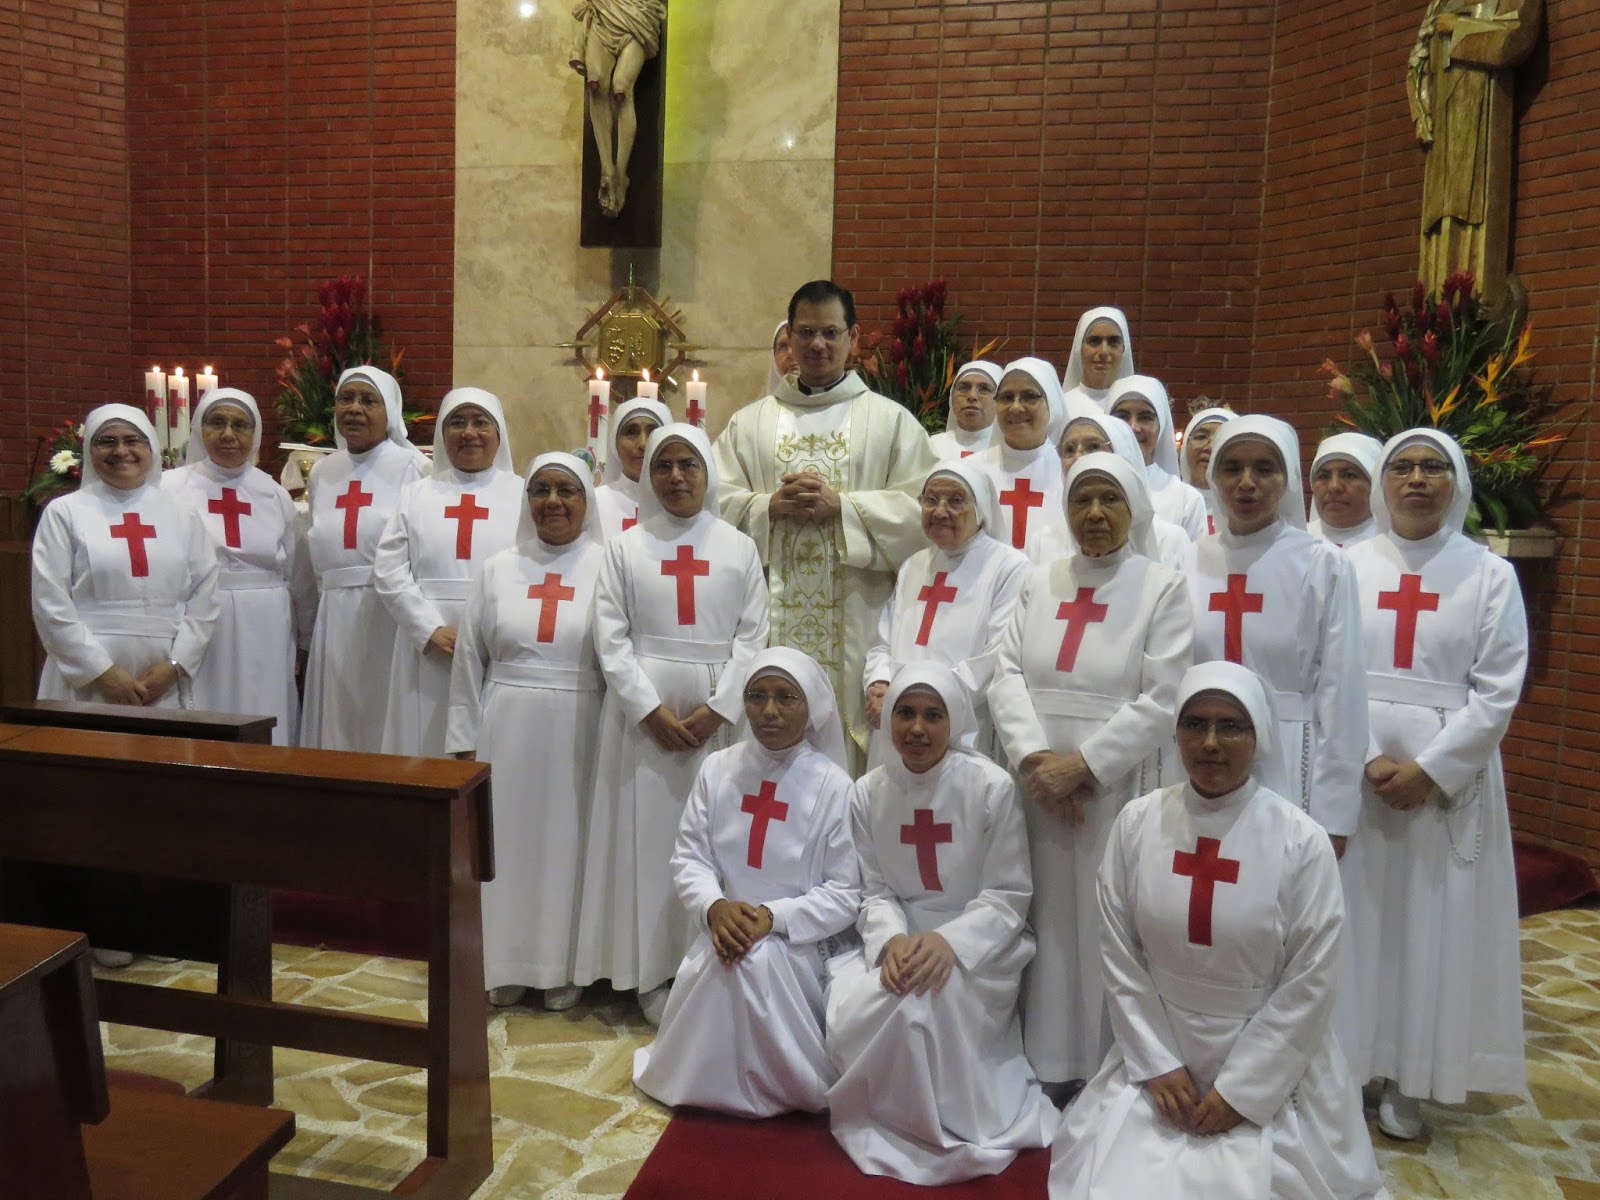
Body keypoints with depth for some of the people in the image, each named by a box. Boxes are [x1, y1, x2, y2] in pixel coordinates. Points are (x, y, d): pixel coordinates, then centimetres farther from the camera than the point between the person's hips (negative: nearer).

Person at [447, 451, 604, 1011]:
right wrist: (465, 742, 4)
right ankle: (504, 967, 23)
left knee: (567, 842, 7)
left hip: (579, 730, -2)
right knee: (506, 840, 8)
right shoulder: (497, 569, 6)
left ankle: (564, 968, 22)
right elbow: (468, 661, 8)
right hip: (506, 728, 2)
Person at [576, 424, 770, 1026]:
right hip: (643, 709, 0)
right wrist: (652, 710, -11)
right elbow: (611, 638, 0)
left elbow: (751, 636, 2)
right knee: (647, 833, 1)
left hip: (719, 711, 0)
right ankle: (653, 973, 10)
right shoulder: (624, 547, 6)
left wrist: (716, 710, -10)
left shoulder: (739, 548, 7)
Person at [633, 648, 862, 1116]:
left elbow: (846, 893, -9)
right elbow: (689, 858, 1)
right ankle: (714, 1081, 4)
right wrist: (714, 907, -21)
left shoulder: (833, 786, -10)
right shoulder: (718, 769, 1)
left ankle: (781, 1081, -3)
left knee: (758, 960, -33)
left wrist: (773, 917, -23)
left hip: (798, 943, -3)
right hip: (725, 931, 3)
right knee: (718, 962, -28)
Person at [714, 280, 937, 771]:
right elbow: (717, 504, 5)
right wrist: (772, 505, -12)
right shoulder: (749, 422, 15)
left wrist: (842, 506, -12)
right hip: (770, 623, 2)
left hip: (856, 624, -1)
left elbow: (922, 510, -2)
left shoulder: (892, 421, 9)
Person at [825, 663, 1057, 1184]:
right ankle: (886, 1117, 7)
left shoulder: (990, 786, -12)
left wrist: (950, 942, -28)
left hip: (981, 944, -3)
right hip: (900, 939, 4)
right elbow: (874, 891, 3)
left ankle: (950, 1126, -1)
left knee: (926, 1003, -33)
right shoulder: (869, 792, 0)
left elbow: (1008, 897, -10)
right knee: (849, 1008, -26)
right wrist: (891, 939, -21)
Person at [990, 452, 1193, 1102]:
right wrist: (1035, 756, -12)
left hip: (1118, 786, -3)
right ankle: (1047, 1072, 18)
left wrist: (1082, 765, -15)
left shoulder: (1163, 587, 0)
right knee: (1048, 922, 7)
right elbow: (1008, 675, 3)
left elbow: (1161, 700, -8)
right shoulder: (1041, 581, 12)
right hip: (1040, 781, 3)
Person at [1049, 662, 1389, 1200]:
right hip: (1158, 1054, 2)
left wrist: (1240, 1089, -10)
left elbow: (1307, 984, -10)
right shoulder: (1137, 822, -7)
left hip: (1271, 1068, -1)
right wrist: (1157, 1064, -6)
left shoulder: (1301, 841, -13)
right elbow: (1119, 956, -1)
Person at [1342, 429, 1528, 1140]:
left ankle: (1406, 1079, 16)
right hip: (1352, 770, 0)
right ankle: (1338, 1065, 16)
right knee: (1352, 917, 4)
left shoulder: (1490, 575, 2)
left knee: (1432, 923, 4)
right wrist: (1368, 761, -11)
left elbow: (1498, 690, -3)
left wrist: (1430, 769, -11)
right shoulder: (1347, 566, 3)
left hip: (1448, 777, 0)